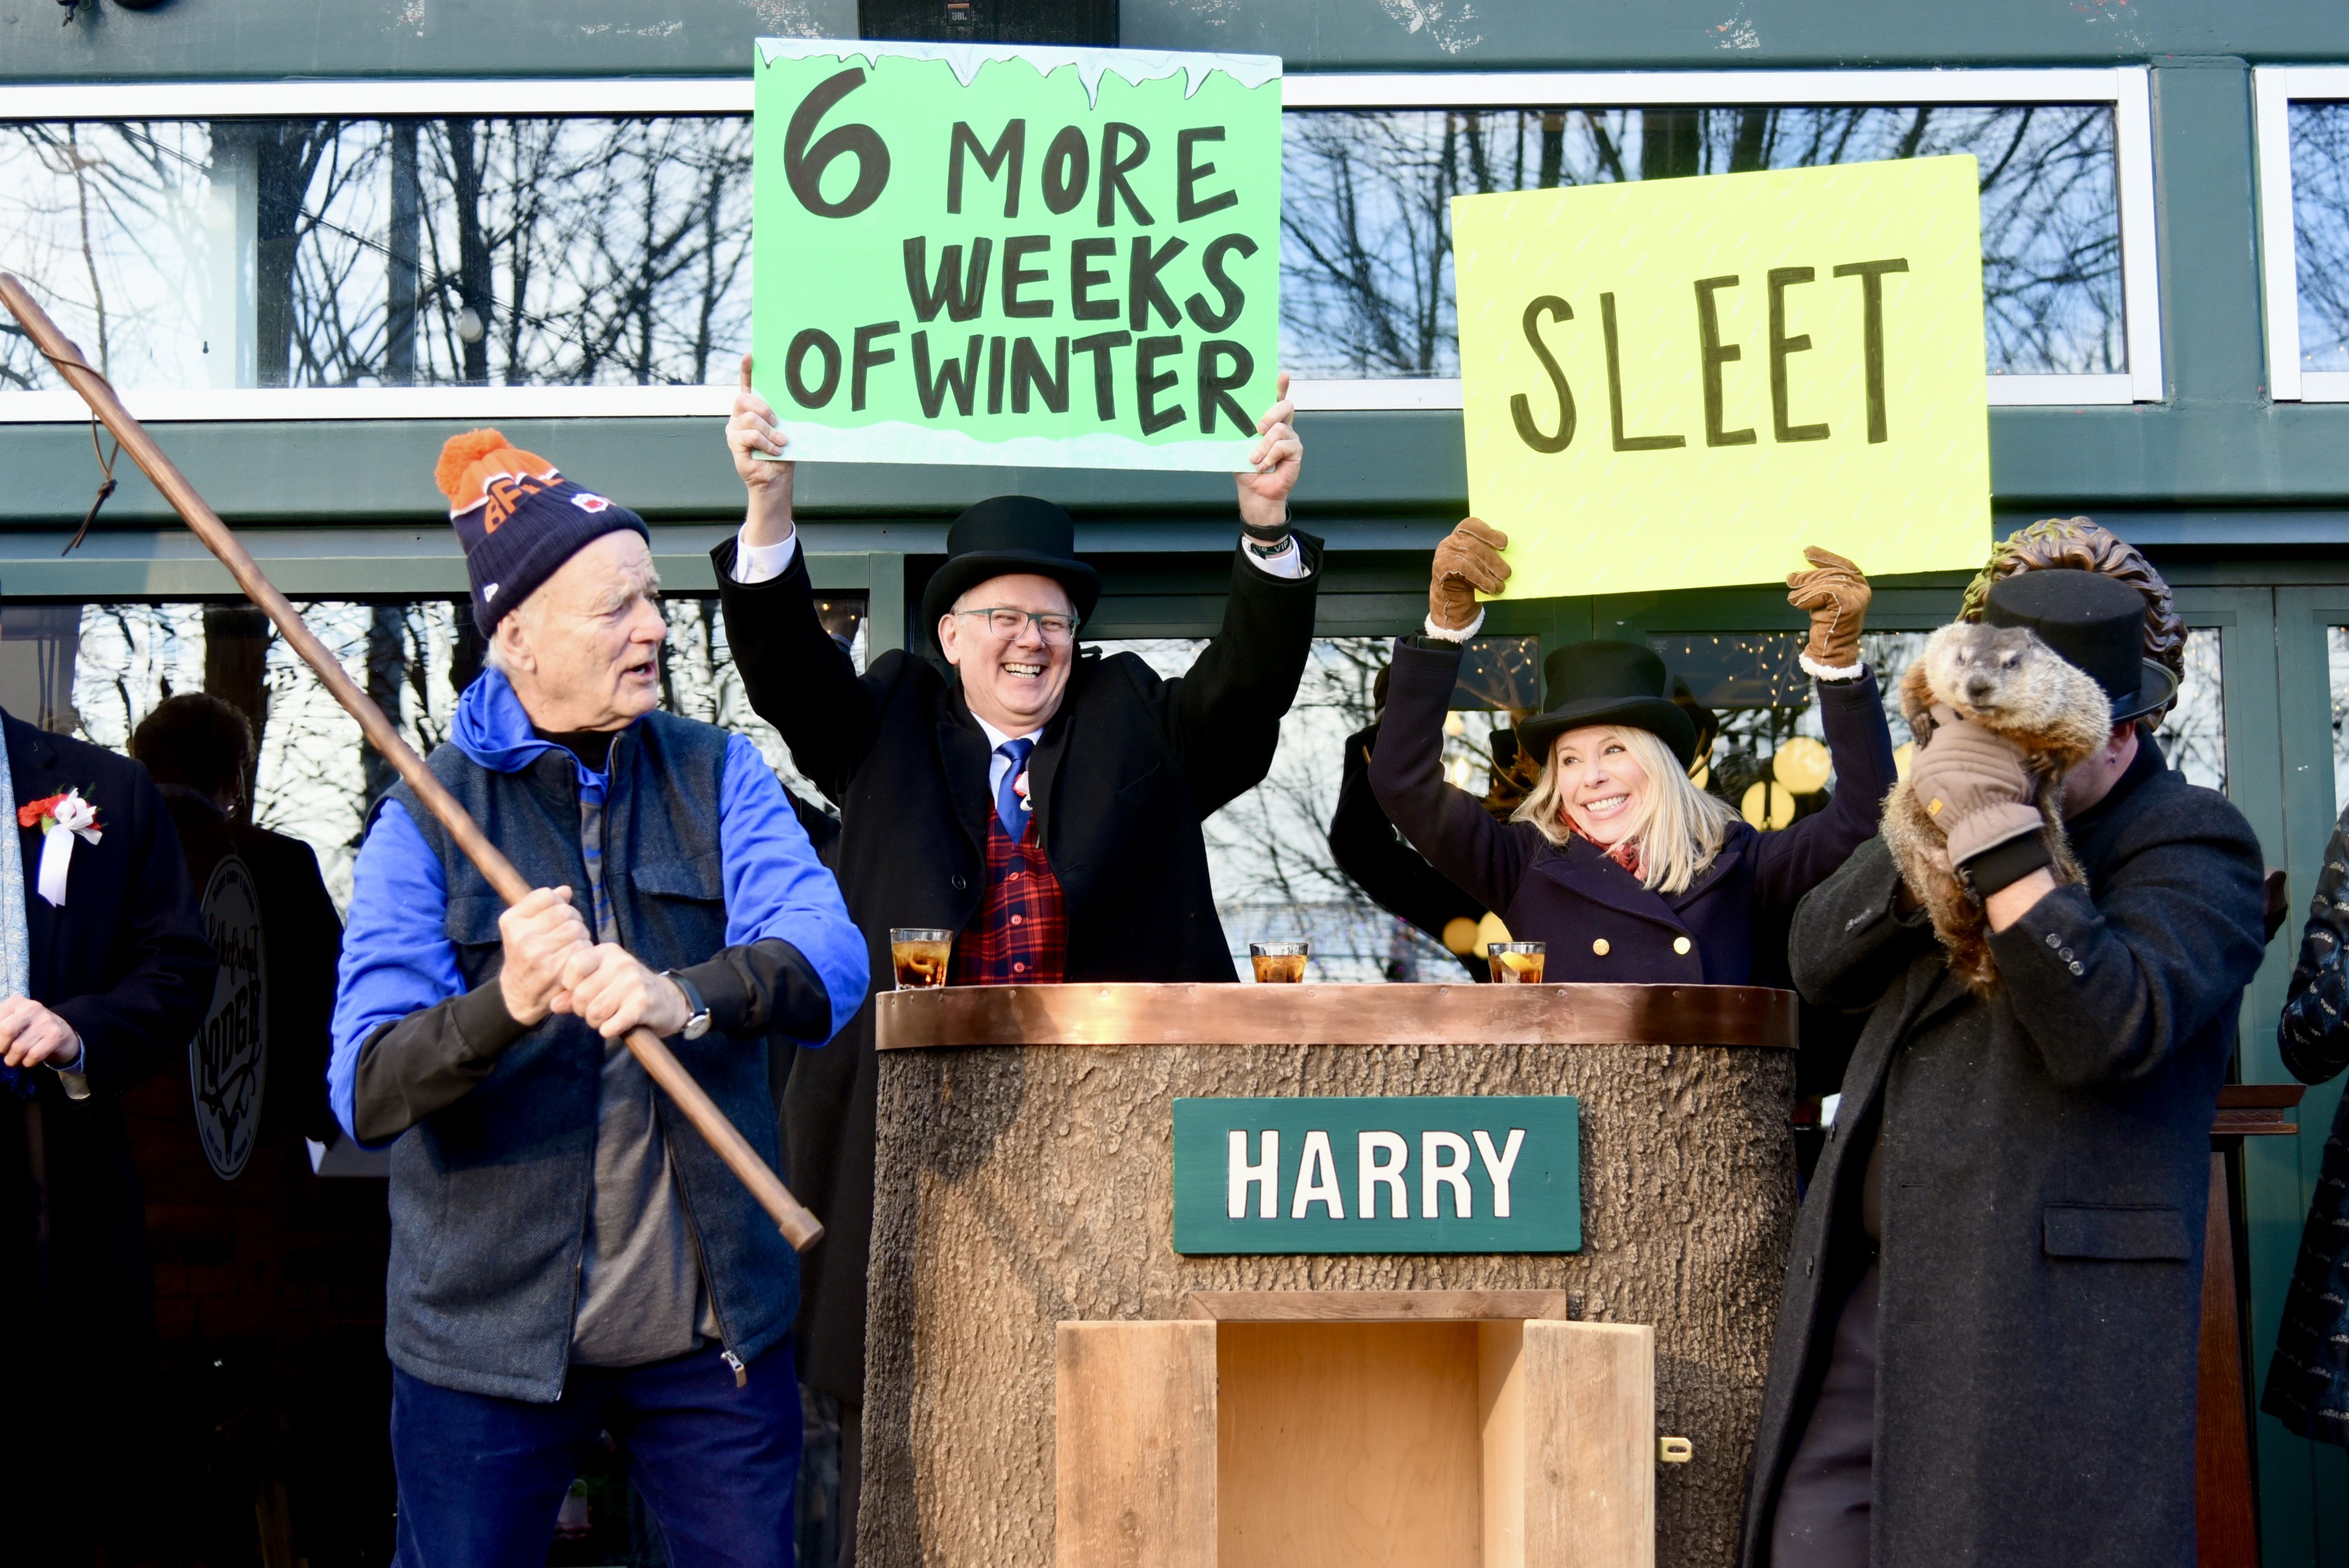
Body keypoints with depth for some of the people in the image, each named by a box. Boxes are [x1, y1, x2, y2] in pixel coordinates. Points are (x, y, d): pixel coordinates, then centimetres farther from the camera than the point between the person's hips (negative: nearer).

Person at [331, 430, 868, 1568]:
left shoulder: (718, 776, 4)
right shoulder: (426, 816, -4)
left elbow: (830, 962, -13)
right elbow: (364, 1091, -13)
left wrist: (688, 997, -33)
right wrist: (505, 1006, -33)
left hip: (713, 1325, 2)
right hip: (488, 1334, -2)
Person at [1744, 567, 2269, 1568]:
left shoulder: (2192, 843, -2)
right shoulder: (1964, 808, 18)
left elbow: (2110, 1029, -20)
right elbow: (1821, 965, 6)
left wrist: (1999, 835, -23)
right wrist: (1923, 823, -8)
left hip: (2045, 1319, -6)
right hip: (1870, 1289, 6)